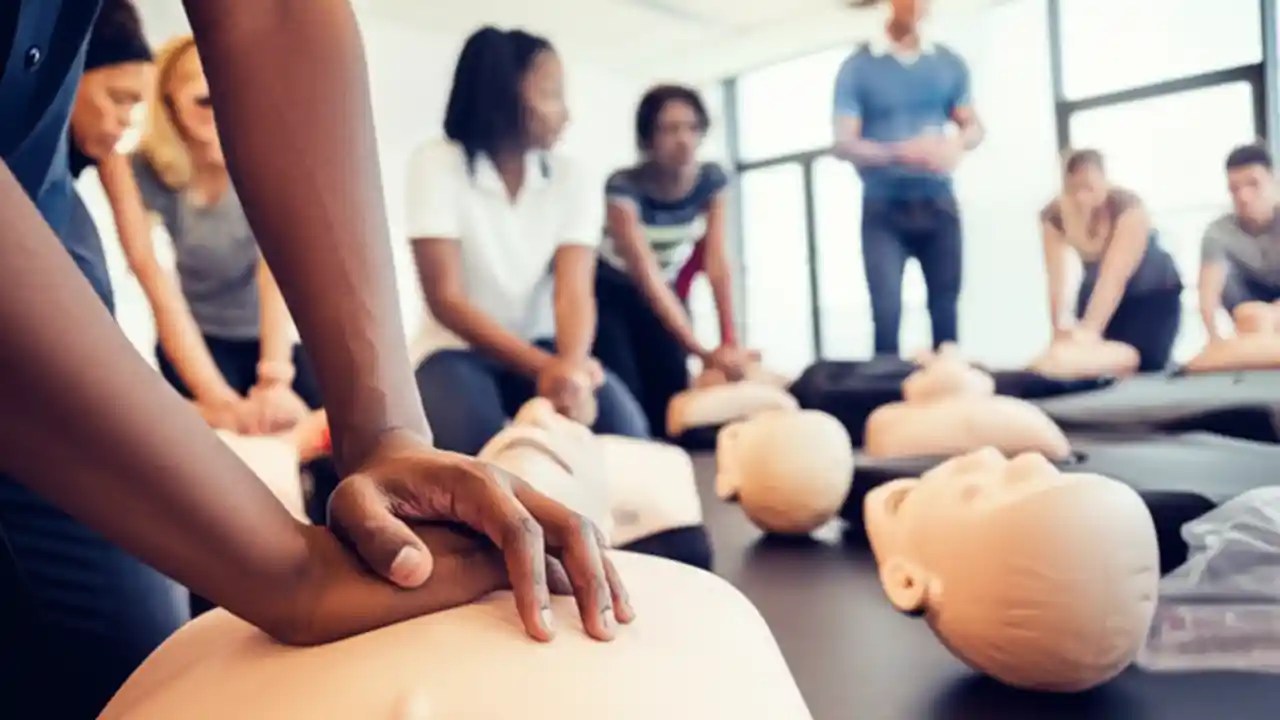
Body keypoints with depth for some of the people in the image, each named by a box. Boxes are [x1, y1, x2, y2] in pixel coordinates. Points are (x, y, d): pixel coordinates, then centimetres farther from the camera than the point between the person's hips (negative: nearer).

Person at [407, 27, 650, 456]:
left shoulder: (572, 181, -4)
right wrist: (544, 367, -33)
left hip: (541, 346, 3)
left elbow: (573, 291, -16)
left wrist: (571, 363, -41)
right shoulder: (437, 164, -13)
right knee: (471, 442, -34)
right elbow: (445, 298, -19)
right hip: (458, 348, -2)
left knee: (623, 428, -25)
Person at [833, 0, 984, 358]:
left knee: (945, 308, 6)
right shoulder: (857, 67, -2)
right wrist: (900, 153, -24)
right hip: (883, 210, -3)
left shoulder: (950, 64, 8)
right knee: (887, 311, -8)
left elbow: (973, 127, 13)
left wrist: (956, 144, -11)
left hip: (939, 205, 3)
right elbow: (844, 144, -8)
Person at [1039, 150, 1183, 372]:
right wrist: (1060, 328, -41)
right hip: (1098, 297, 3)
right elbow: (1056, 280, -26)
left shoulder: (1128, 207, -29)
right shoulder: (1053, 215, -19)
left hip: (1153, 295, -3)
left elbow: (1114, 276, -40)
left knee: (1142, 370, -15)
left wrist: (1090, 328, -53)